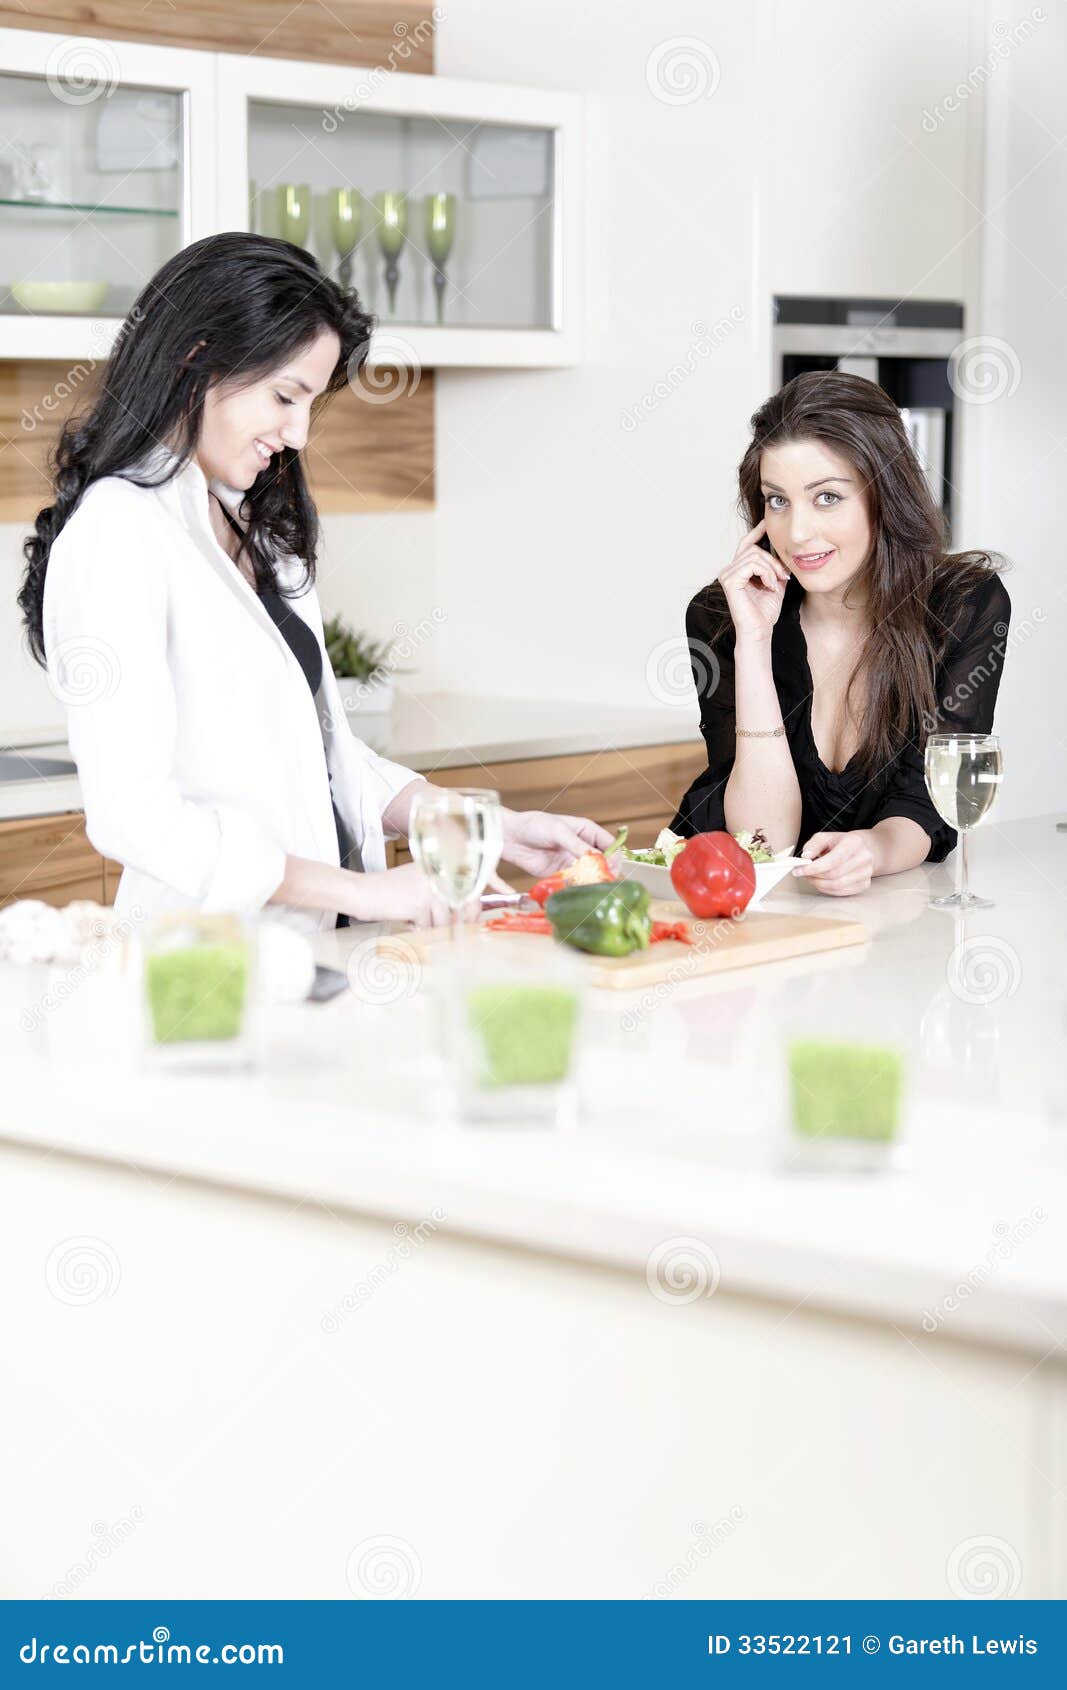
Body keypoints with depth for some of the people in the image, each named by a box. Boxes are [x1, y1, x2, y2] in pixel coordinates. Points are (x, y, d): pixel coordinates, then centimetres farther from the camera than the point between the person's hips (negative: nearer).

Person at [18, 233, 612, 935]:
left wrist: (496, 830, 10)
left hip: (314, 951, 8)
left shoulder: (255, 527, 19)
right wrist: (359, 890, -14)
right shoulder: (119, 534, -10)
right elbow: (133, 814, -17)